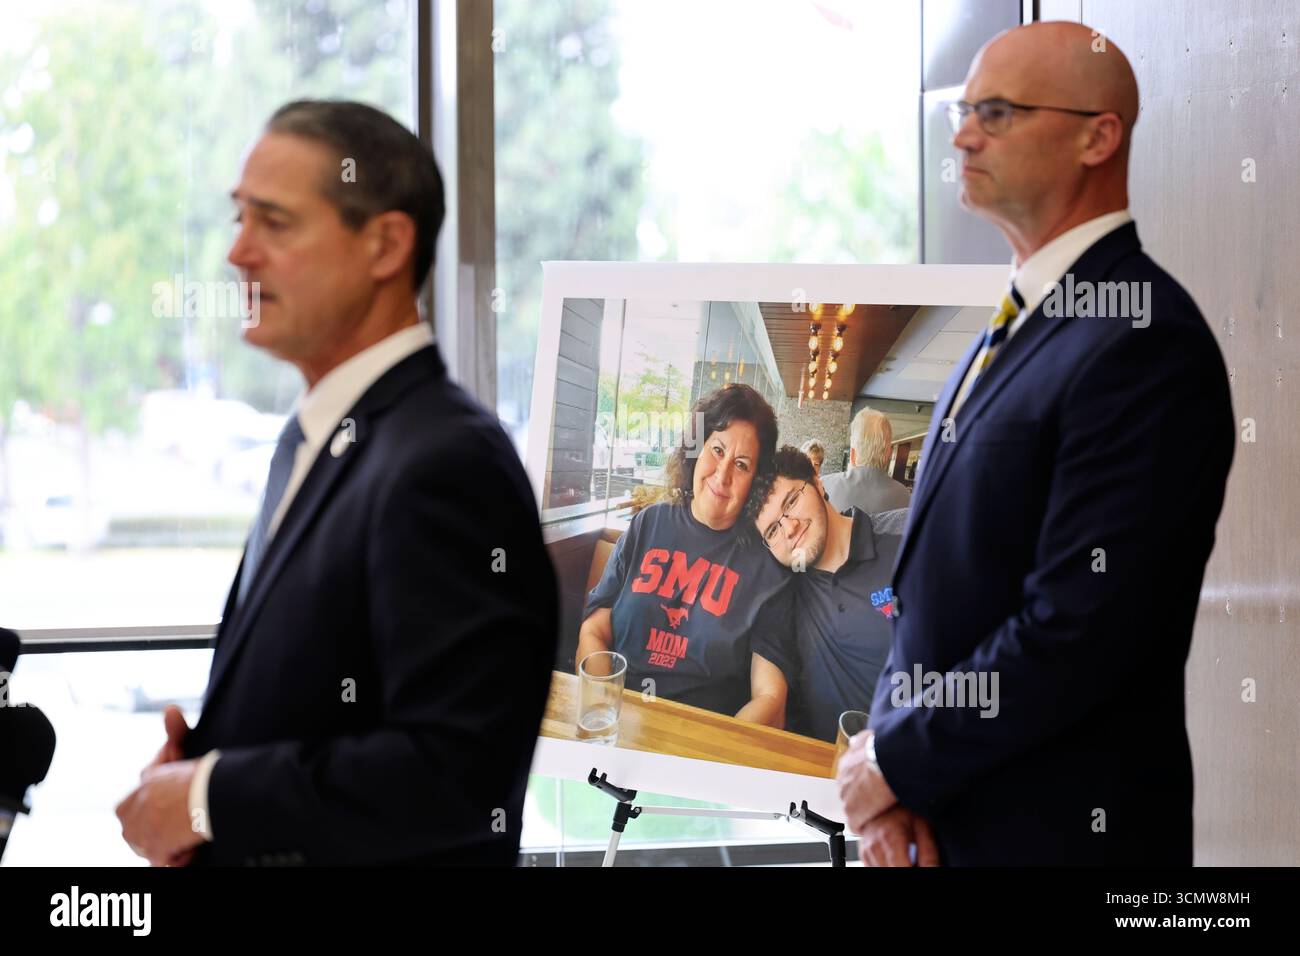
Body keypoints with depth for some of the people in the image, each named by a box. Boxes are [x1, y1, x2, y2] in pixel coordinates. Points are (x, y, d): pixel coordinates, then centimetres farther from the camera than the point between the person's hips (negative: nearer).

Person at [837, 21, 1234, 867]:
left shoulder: (1146, 344, -18)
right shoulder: (1010, 329, 12)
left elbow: (1079, 629, -23)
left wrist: (899, 762, -13)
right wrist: (887, 749, -3)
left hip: (1060, 829, -8)